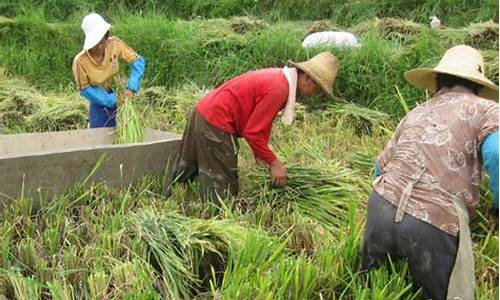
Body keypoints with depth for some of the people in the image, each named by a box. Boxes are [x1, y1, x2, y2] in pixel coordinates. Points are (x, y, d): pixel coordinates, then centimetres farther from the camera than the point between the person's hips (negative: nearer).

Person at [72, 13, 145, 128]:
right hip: (100, 101, -2)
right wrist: (111, 100, -21)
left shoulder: (114, 44, -23)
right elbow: (84, 89, -15)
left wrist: (131, 87, -26)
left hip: (119, 96, 2)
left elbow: (138, 61, -15)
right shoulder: (80, 61, -27)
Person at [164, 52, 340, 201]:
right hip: (215, 123, -10)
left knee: (187, 168, 24)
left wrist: (261, 154, 8)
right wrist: (273, 162, -13)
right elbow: (252, 131, -22)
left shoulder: (279, 77, 6)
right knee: (223, 193, -1)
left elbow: (262, 121, 11)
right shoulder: (279, 89, -24)